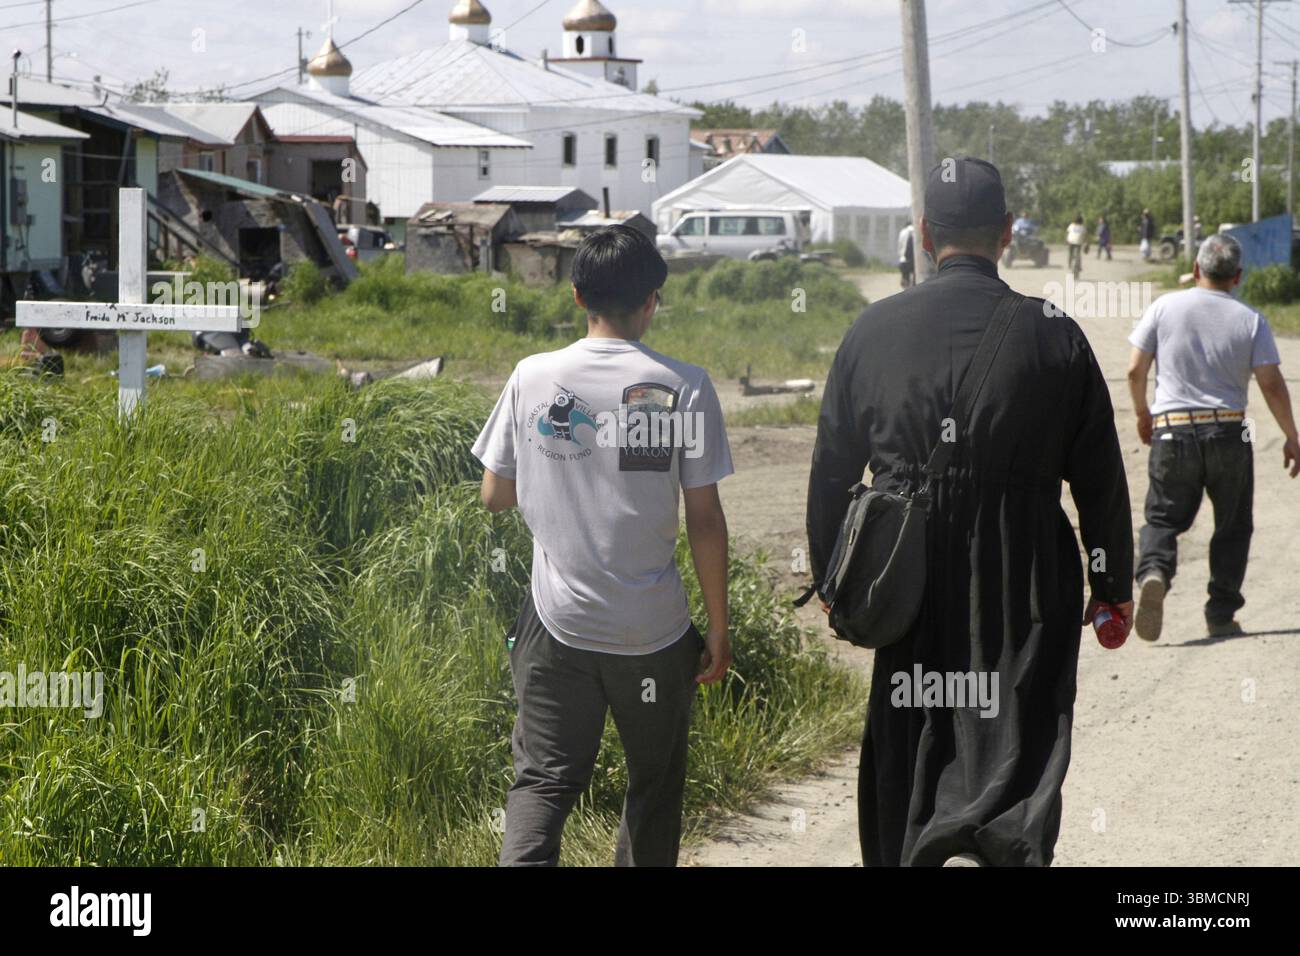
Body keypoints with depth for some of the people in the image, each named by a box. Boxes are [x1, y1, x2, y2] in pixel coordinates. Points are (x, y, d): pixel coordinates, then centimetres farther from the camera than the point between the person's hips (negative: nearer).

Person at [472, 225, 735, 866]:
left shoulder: (531, 379, -2)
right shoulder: (684, 388, -7)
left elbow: (495, 496, 5)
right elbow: (705, 519, -6)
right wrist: (718, 626, 3)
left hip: (558, 621, 1)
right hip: (654, 629, -1)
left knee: (543, 778, 3)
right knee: (655, 787, 15)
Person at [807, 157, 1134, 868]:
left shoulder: (873, 330, 1)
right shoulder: (1055, 336, -4)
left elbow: (831, 470, 6)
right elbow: (1101, 478, 0)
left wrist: (830, 579, 18)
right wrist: (1113, 584, 11)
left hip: (912, 581, 2)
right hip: (1026, 584, -2)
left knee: (909, 741, 16)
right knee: (1017, 737, -4)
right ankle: (988, 846, -30)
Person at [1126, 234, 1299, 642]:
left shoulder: (1165, 307, 0)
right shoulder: (1250, 320, -1)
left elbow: (1135, 370, 0)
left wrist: (1142, 414, 18)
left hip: (1172, 430, 0)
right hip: (1229, 432, 0)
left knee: (1164, 517, 8)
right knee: (1233, 524, 14)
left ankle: (1153, 572, -22)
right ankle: (1221, 613, 11)